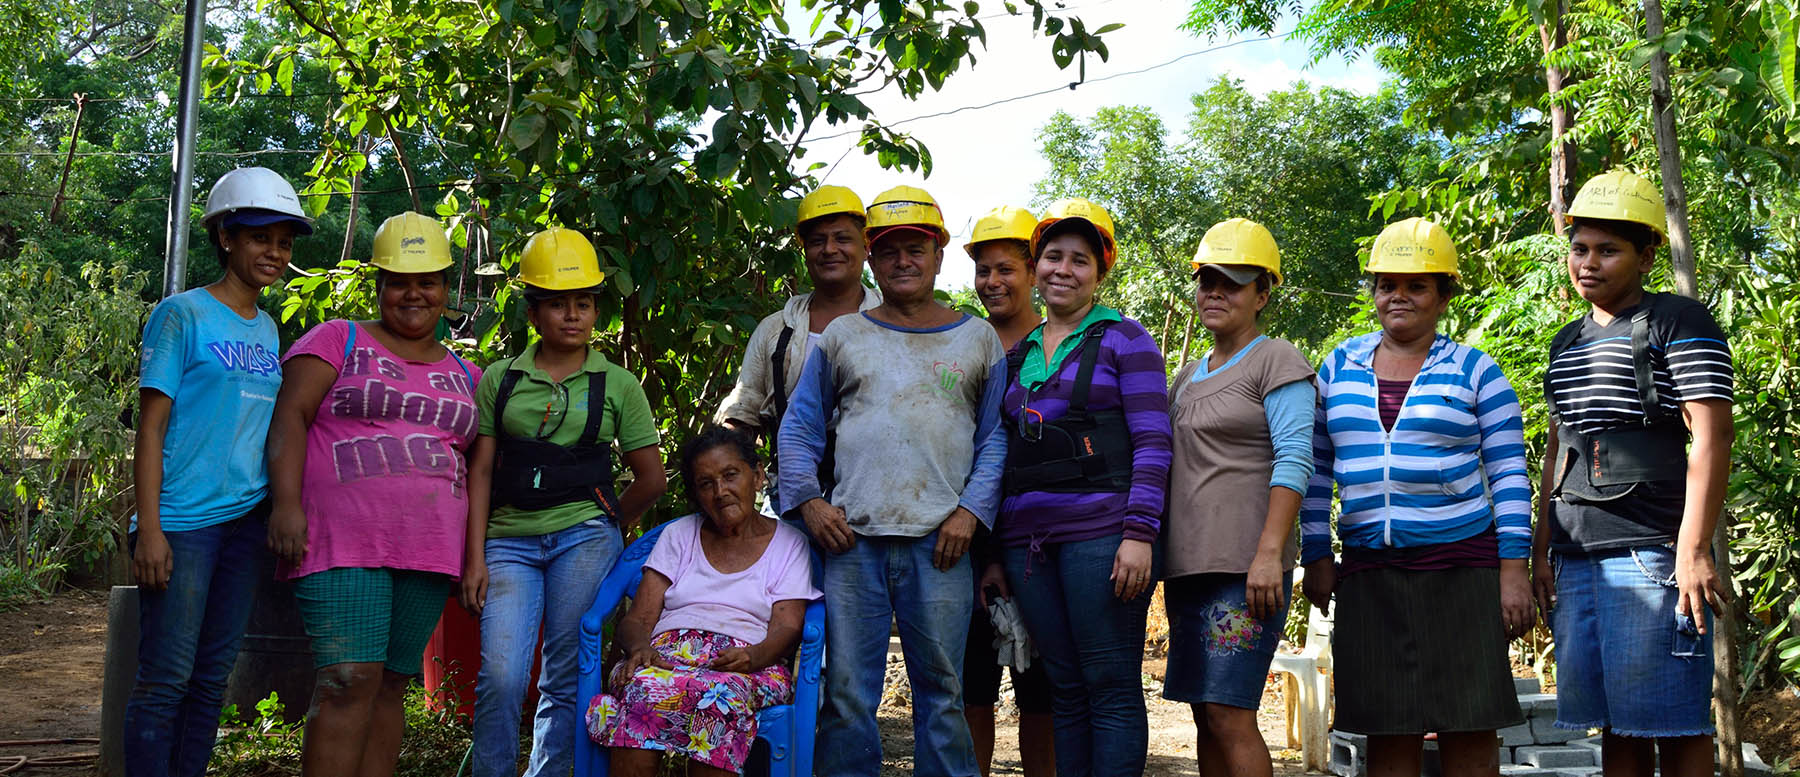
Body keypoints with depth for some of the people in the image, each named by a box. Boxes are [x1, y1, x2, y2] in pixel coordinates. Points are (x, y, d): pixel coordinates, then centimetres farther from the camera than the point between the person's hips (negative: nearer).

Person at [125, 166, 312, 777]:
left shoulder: (268, 331, 15)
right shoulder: (183, 315, -3)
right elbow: (152, 424, -7)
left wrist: (281, 517, 14)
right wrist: (149, 529, -14)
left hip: (248, 520, 6)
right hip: (184, 521, -6)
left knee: (213, 677, 10)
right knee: (166, 680, -5)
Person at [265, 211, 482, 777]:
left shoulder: (465, 377, 19)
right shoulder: (339, 341, 7)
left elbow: (481, 464, 22)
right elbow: (289, 415, -3)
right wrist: (286, 502, -17)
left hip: (429, 551, 5)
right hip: (344, 542, -4)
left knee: (391, 687, 7)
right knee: (349, 682, -14)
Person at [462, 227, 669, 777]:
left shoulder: (618, 385, 8)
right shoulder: (500, 379, 10)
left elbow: (652, 478, 12)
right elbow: (480, 470, 7)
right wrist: (475, 558, -1)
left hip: (584, 536, 0)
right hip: (509, 541, 1)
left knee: (566, 680, 1)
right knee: (500, 675, -11)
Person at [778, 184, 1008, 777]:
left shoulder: (977, 339, 11)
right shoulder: (841, 337, 14)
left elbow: (996, 438, 8)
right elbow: (799, 428, 14)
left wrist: (971, 511, -5)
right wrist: (807, 500, 0)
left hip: (939, 542, -1)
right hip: (851, 539, 1)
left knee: (941, 691, 3)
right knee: (846, 693, 2)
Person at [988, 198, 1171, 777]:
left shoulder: (1123, 338, 3)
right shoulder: (1018, 354, 20)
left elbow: (1152, 442, -5)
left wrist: (1138, 534, -15)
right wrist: (995, 552, 15)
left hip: (1100, 531, -5)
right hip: (1027, 538, 5)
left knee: (1112, 687, -4)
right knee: (1064, 689, 7)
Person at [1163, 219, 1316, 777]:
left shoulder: (1275, 361, -1)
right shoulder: (1187, 377, 22)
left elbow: (1294, 460, -11)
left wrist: (1269, 553, -21)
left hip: (1245, 565, -7)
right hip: (1187, 563, 8)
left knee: (1228, 714, -13)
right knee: (1206, 716, 8)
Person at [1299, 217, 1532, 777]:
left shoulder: (1475, 372, 3)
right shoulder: (1339, 368, 11)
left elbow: (1509, 475, 0)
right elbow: (1317, 471, 14)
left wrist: (1513, 571, -7)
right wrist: (1315, 558, 8)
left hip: (1460, 568, -2)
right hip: (1368, 573, 3)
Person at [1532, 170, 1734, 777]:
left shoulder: (1679, 324, -1)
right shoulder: (1567, 343, 21)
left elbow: (1711, 438, -9)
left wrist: (1693, 551, -18)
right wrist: (1541, 552, 16)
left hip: (1652, 553, -7)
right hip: (1578, 561, 7)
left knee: (1673, 725, -5)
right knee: (1615, 725, 8)